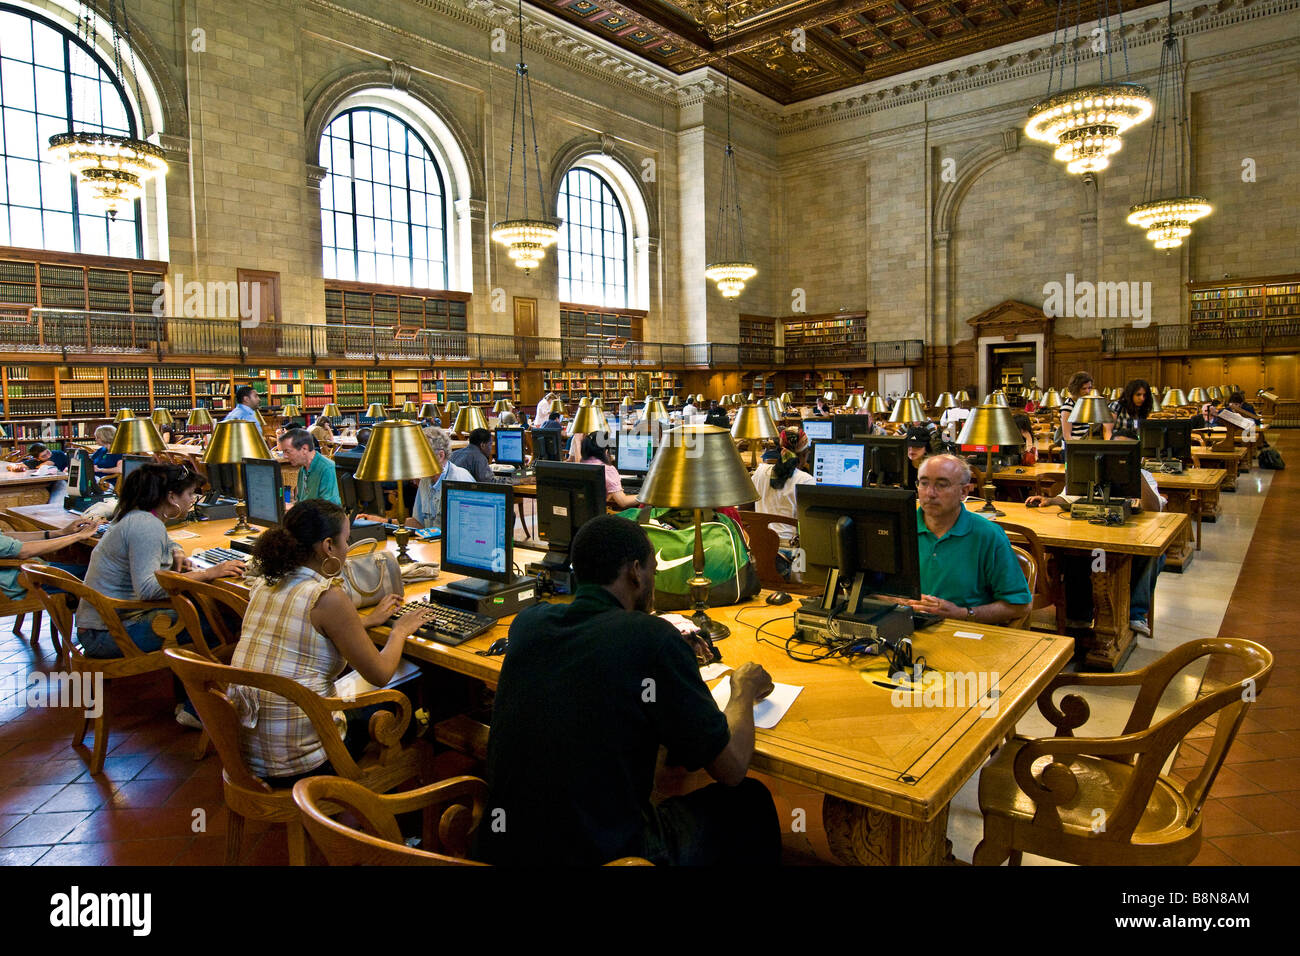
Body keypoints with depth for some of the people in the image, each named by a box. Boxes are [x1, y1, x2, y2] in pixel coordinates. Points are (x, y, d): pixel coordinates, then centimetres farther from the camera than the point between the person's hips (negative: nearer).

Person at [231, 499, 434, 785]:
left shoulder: (267, 584, 4)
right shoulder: (327, 597, -19)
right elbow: (380, 675, -11)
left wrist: (368, 619, 30)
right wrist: (400, 631, 7)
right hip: (296, 763, -7)